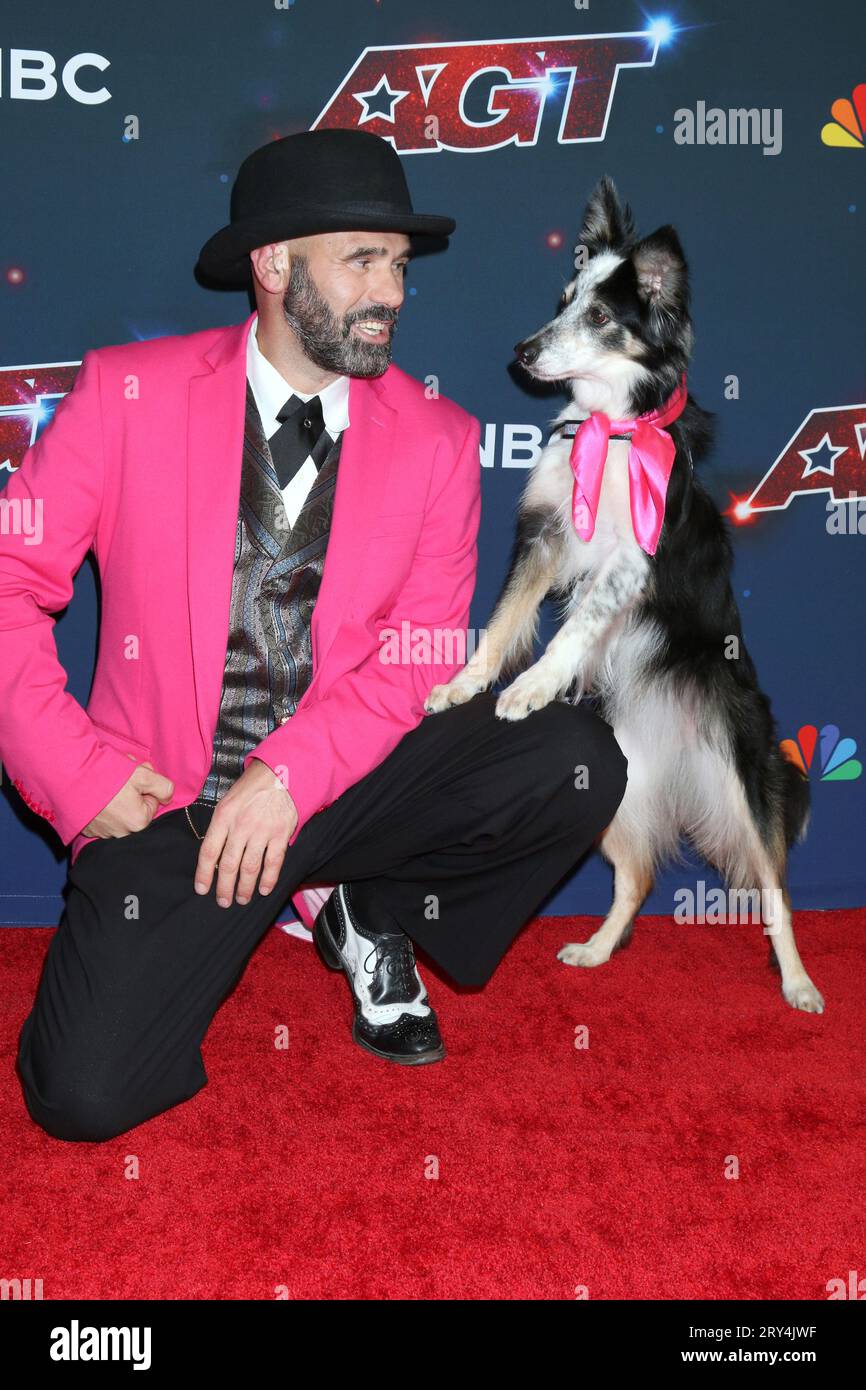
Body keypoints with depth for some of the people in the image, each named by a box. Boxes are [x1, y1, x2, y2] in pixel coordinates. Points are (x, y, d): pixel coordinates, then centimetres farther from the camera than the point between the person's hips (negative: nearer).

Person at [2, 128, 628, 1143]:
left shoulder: (436, 439, 1)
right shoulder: (128, 391, -2)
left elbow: (421, 653, -4)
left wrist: (288, 777, -19)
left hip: (347, 779, 2)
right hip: (165, 799, -1)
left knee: (574, 760, -22)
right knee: (84, 1096, -19)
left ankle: (375, 919, 6)